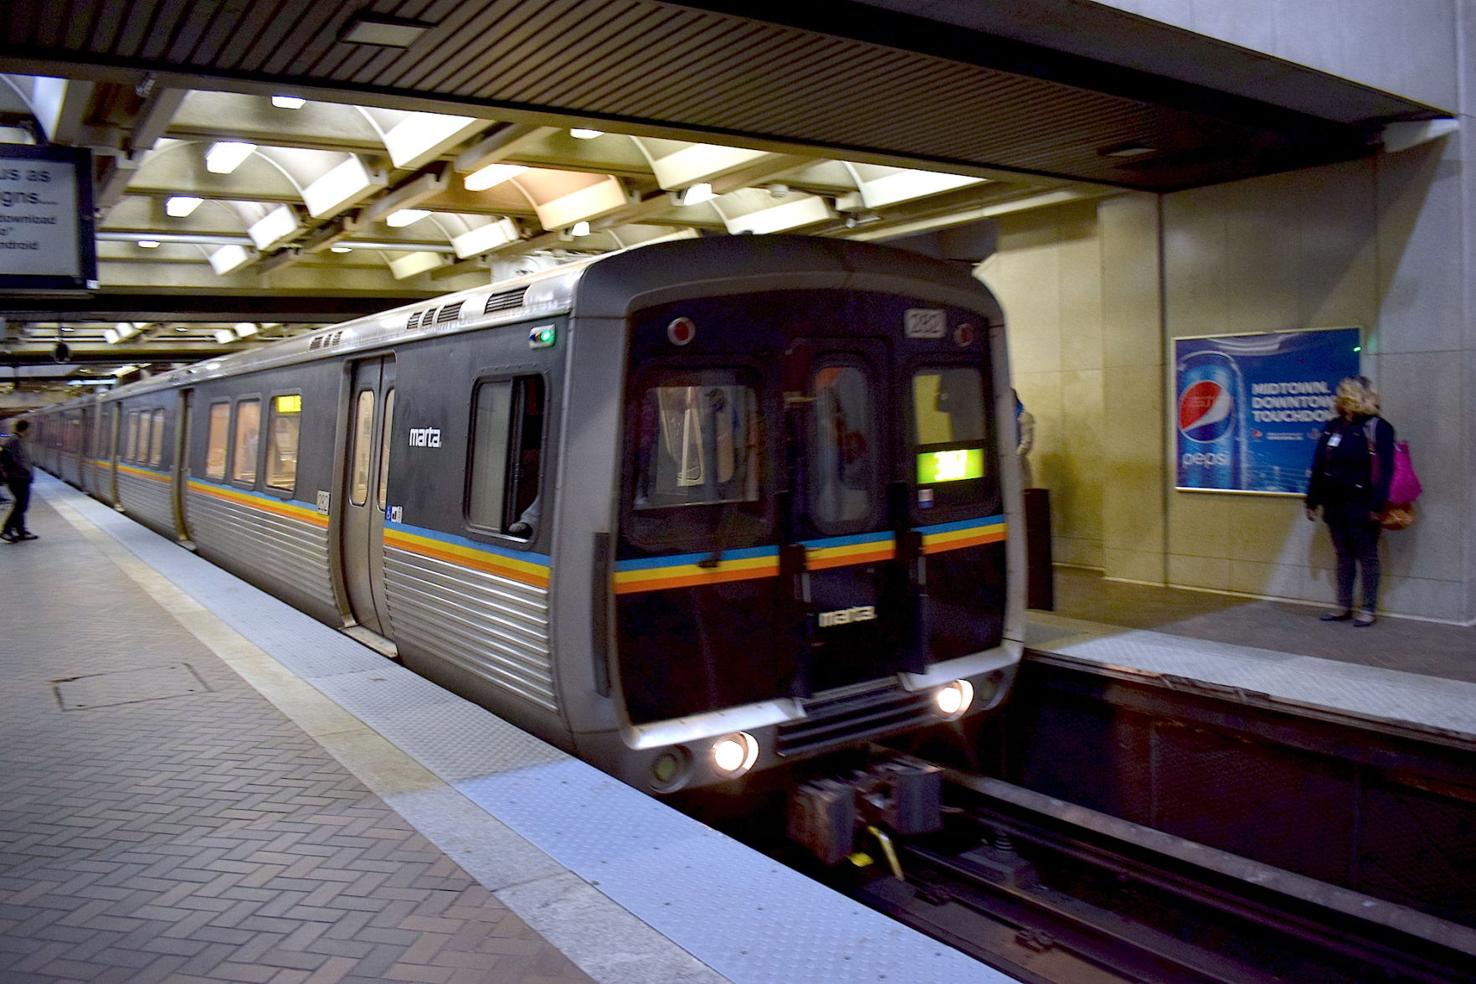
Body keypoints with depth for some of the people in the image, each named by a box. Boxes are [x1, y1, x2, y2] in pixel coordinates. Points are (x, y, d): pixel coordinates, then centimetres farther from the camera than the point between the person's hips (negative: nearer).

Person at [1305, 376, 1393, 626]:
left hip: (1361, 505, -6)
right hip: (1334, 503, 6)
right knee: (1343, 556, 12)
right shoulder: (1332, 427, 9)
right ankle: (1344, 607, 20)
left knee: (1367, 557, 3)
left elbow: (1384, 470, -13)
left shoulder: (1377, 428, -8)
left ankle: (1368, 610, 10)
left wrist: (1377, 505, -19)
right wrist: (1312, 501, 10)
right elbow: (1318, 466, 11)